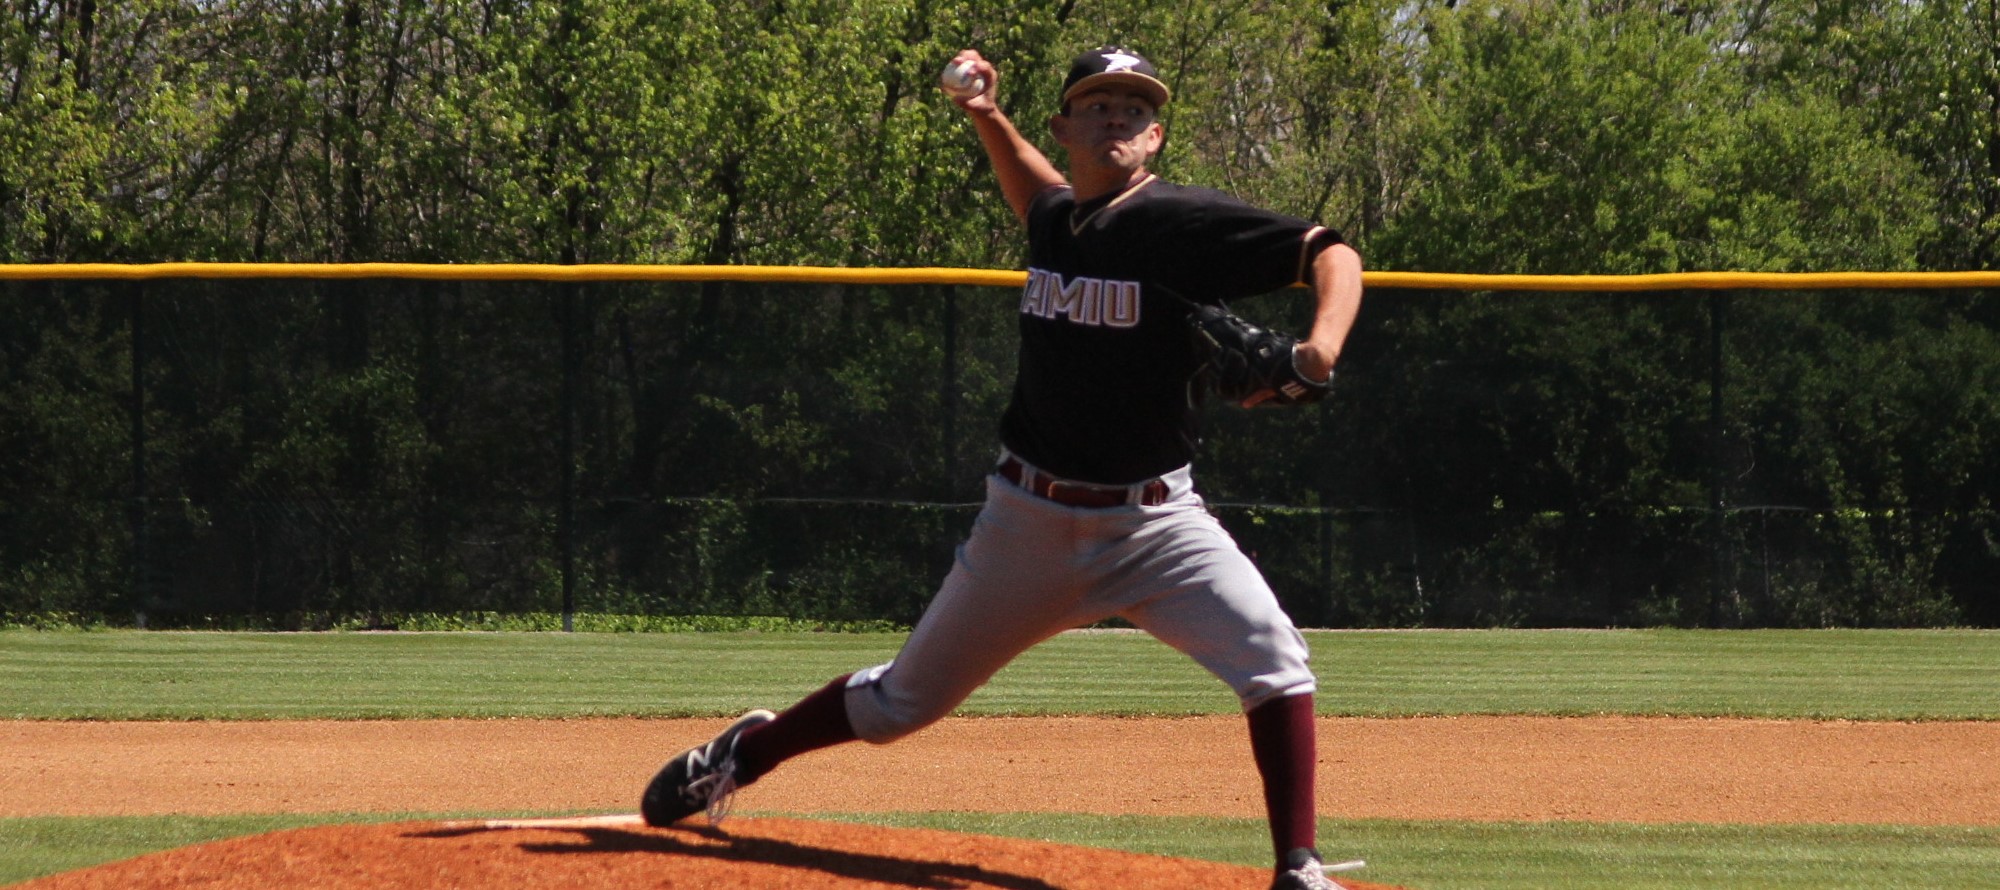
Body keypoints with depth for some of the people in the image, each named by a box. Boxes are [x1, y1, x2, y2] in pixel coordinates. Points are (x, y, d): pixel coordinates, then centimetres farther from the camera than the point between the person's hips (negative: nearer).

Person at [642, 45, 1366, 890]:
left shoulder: (1181, 223, -14)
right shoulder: (1056, 220, 4)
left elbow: (1330, 251, -20)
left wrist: (1320, 348, -38)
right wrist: (989, 119, 15)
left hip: (1153, 522, -4)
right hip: (1029, 518, 4)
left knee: (1272, 654, -27)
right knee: (905, 698, 15)